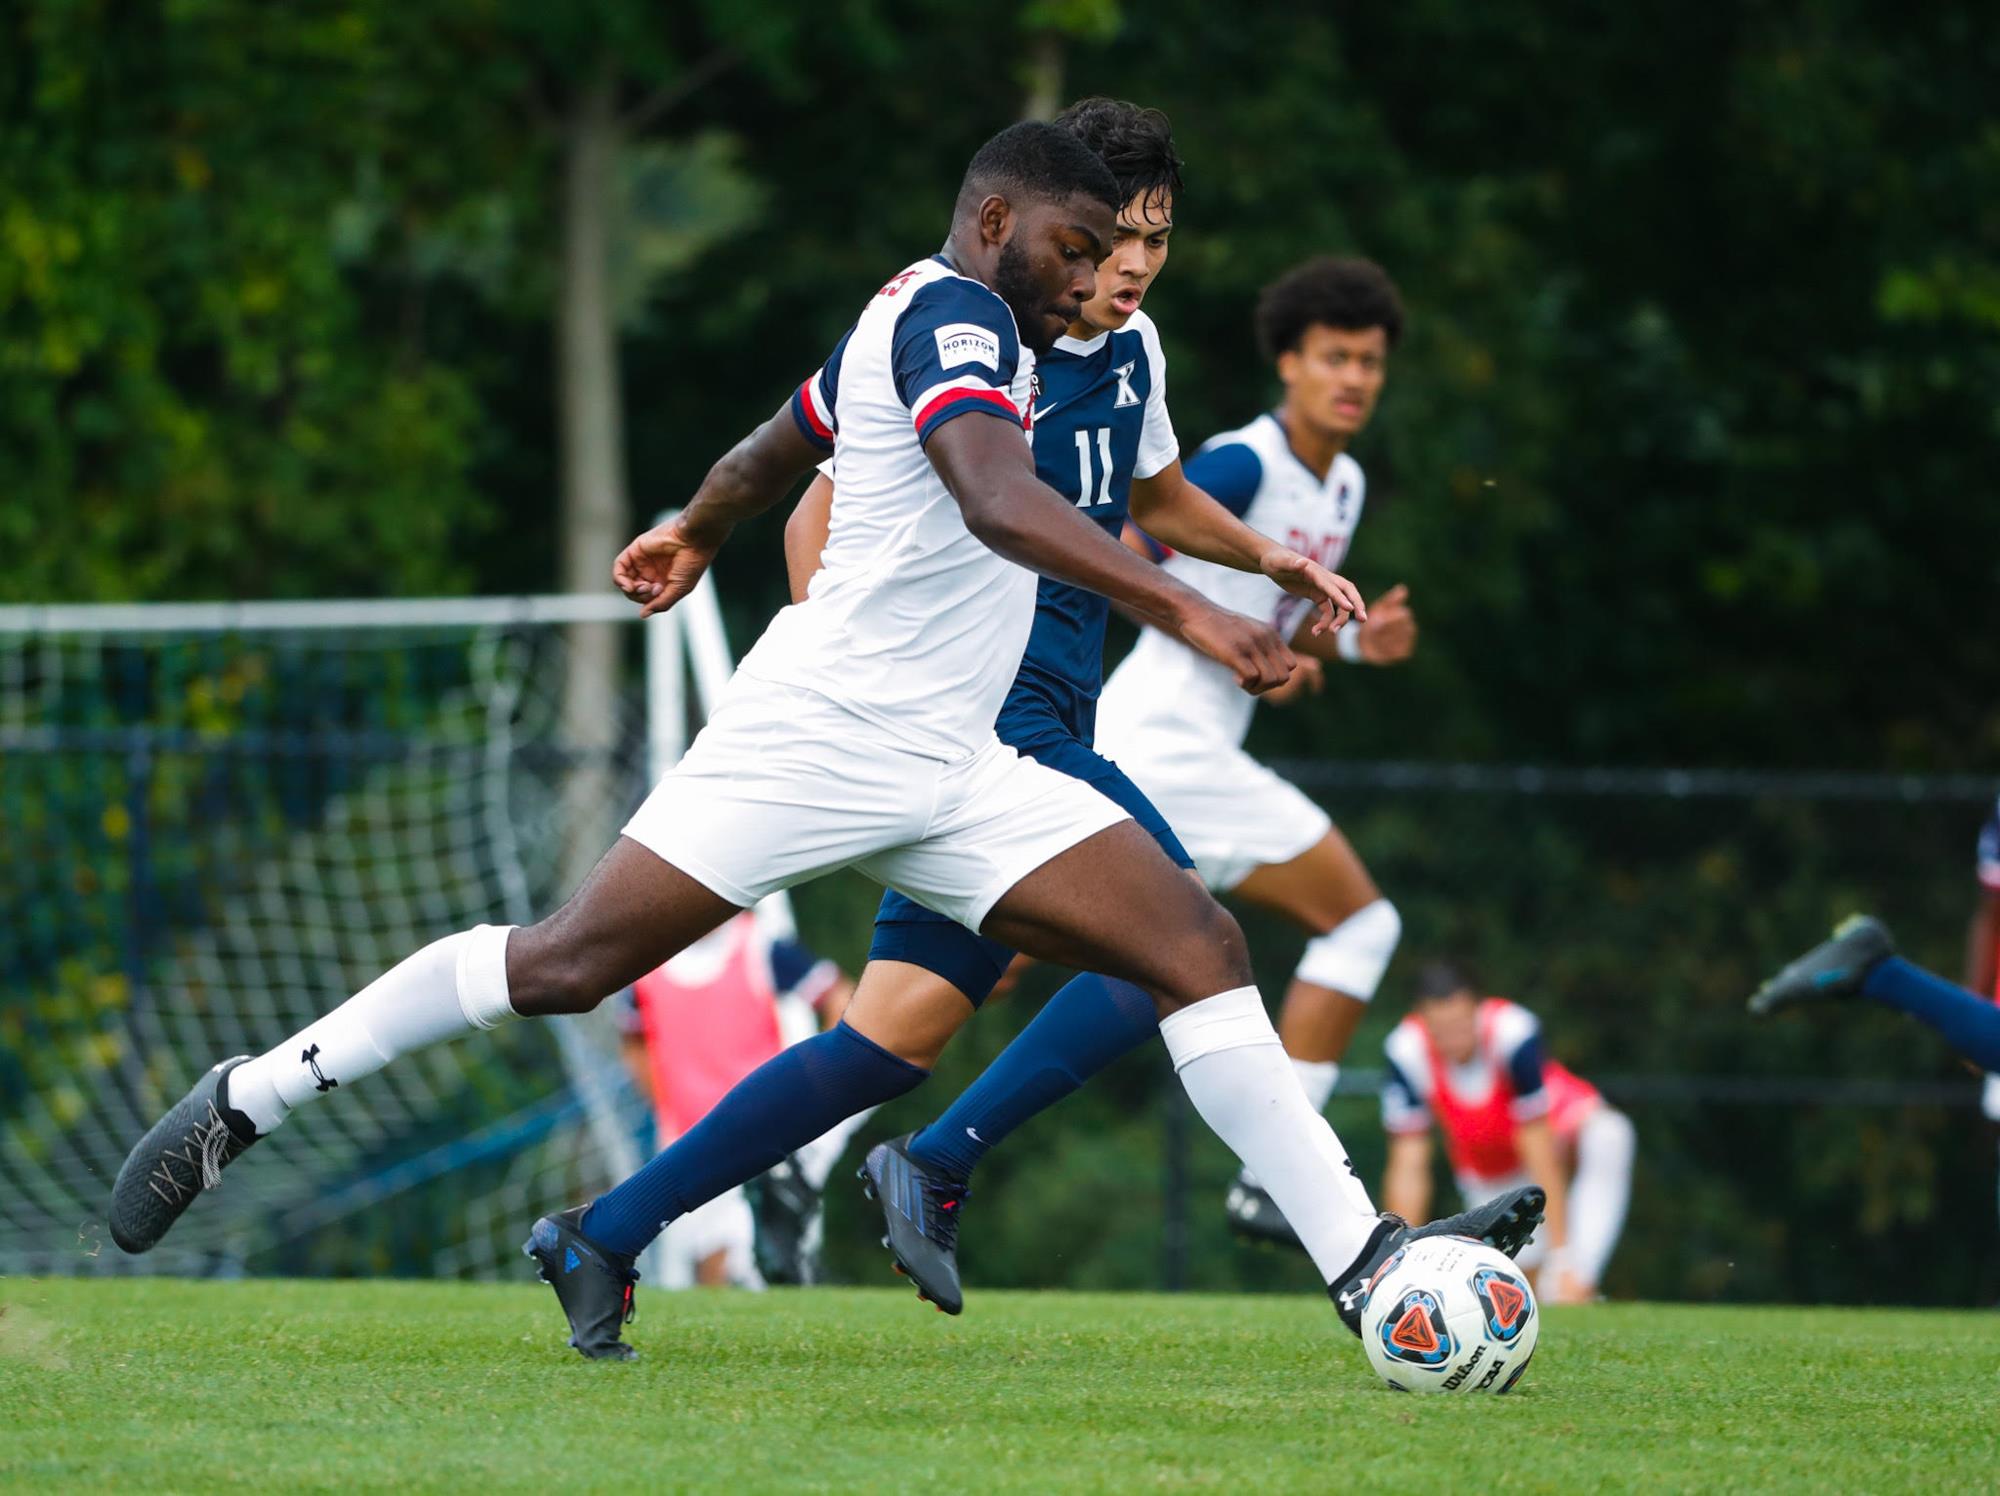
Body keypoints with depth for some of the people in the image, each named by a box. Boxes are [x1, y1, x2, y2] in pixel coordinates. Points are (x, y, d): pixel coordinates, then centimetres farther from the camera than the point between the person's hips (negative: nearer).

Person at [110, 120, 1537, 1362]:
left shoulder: (921, 317, 20)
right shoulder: (952, 314, -10)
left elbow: (780, 447, 37)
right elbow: (994, 497, -30)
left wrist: (694, 532, 57)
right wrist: (1183, 609, -37)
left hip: (949, 774, 10)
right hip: (822, 731, -9)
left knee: (1200, 946, -5)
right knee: (567, 965, -8)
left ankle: (1366, 1263, -10)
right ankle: (245, 1100, 8)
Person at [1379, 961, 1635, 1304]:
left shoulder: (1513, 1033, -34)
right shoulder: (1405, 1053, -26)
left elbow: (1541, 1157, -33)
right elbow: (1408, 1166, -21)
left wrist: (1562, 1257, -34)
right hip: (1487, 1170, 3)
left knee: (1607, 1137, -35)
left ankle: (1574, 1285, -33)